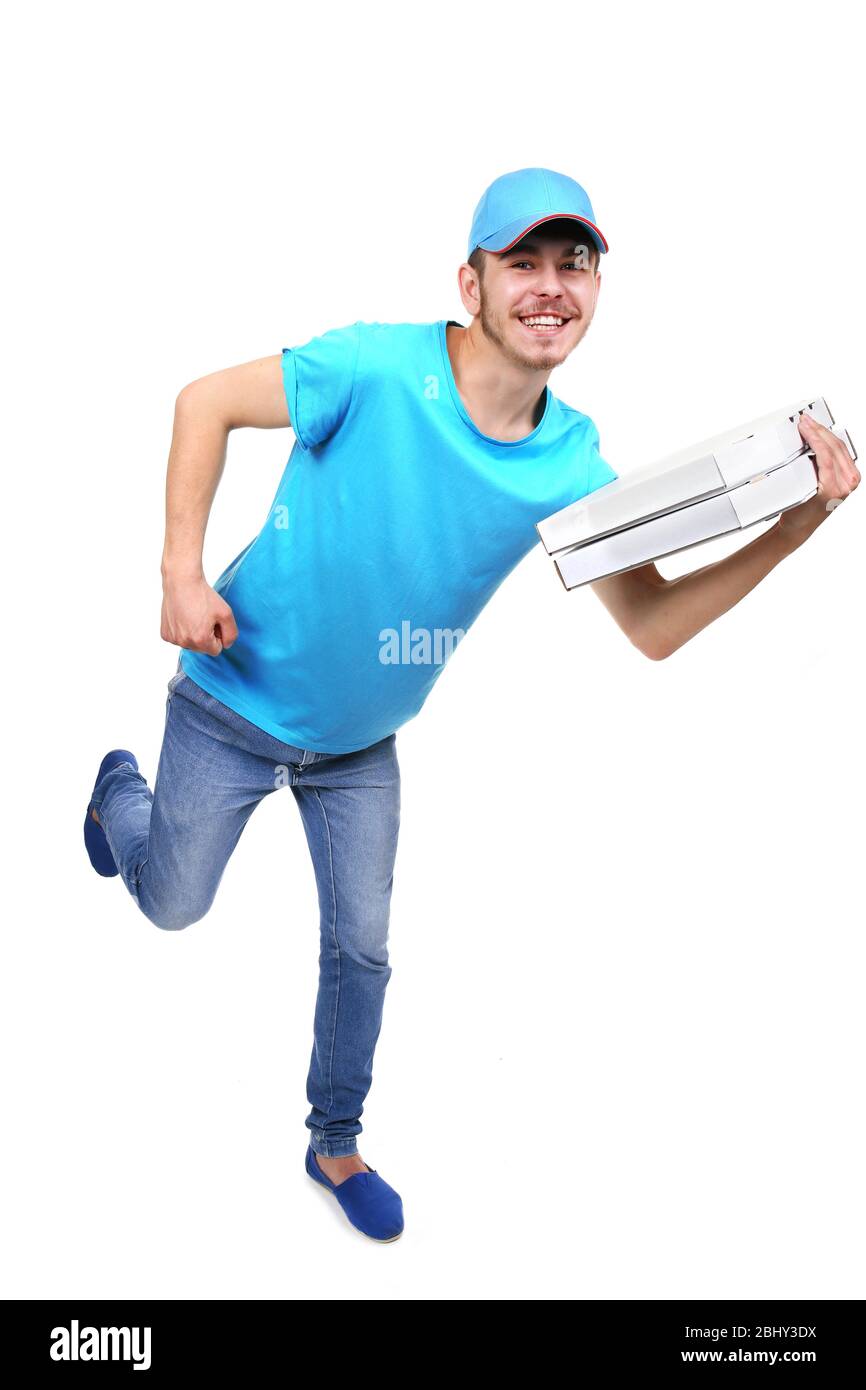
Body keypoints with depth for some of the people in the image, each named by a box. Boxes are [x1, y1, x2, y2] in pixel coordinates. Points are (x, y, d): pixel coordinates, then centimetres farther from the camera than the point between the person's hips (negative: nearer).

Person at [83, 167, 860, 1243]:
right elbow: (207, 403, -17)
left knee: (362, 950, 12)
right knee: (172, 906, 17)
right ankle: (118, 789, 53)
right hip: (237, 704, -3)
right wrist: (182, 574, -22)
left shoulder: (572, 460, -14)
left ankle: (334, 1143, 39)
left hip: (361, 742, 4)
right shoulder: (379, 368, -28)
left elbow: (653, 628, -11)